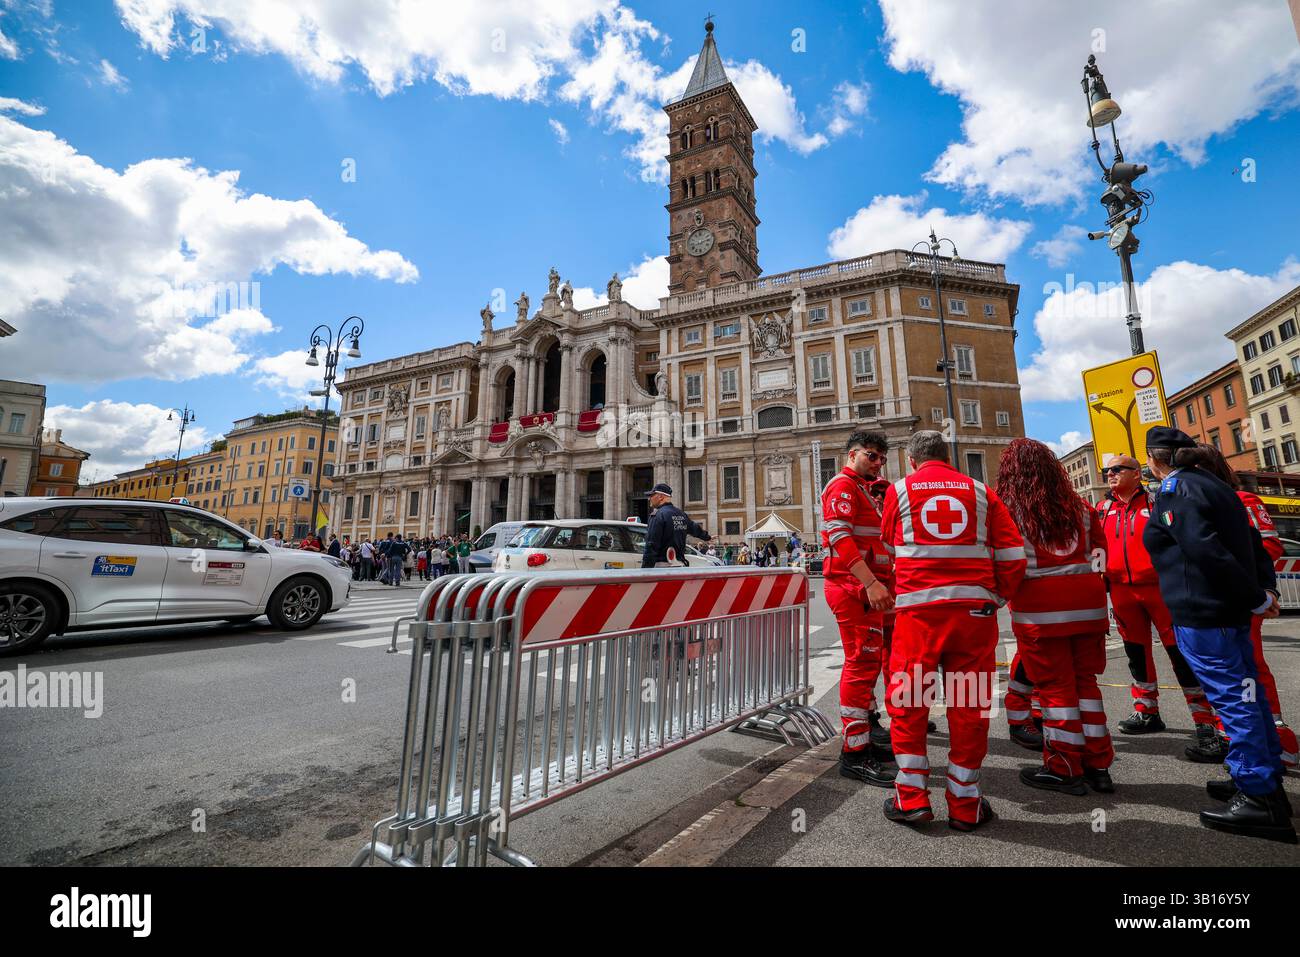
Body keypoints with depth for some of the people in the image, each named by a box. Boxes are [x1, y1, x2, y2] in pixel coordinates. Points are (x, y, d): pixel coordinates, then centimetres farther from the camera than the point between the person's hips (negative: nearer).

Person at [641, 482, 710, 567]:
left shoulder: (658, 515, -13)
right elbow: (695, 528, 32)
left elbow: (651, 546, -18)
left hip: (662, 566, -8)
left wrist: (645, 569, -17)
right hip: (679, 565, 8)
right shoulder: (681, 514, 14)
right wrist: (707, 537, 53)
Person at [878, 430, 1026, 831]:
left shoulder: (899, 490, 6)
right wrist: (999, 595, 17)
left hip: (918, 606, -2)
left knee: (908, 700, 9)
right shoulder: (980, 491, 9)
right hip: (975, 606, 2)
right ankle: (965, 805, 21)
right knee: (970, 703, 10)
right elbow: (1013, 553, 6)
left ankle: (911, 798, 14)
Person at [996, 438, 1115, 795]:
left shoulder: (1007, 508, -8)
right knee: (1085, 680, 17)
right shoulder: (1079, 507, 8)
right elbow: (1098, 554, 10)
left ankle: (1065, 769, 16)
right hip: (1087, 601, 5)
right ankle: (1098, 766, 26)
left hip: (1039, 606, -5)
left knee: (1055, 686, 6)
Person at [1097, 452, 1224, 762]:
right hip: (1122, 591, 5)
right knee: (1136, 652, 15)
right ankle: (1147, 712, 28)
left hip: (1160, 587, -4)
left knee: (1182, 655, -2)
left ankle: (1205, 725, 7)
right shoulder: (1103, 509, 9)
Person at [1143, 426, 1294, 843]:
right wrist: (1265, 589, 8)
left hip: (1201, 612, -9)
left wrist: (1255, 598, -13)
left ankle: (1259, 797, 6)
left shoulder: (1174, 490, -14)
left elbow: (1205, 549, -23)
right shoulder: (1213, 485, 14)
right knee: (1244, 694, 16)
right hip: (1231, 610, 9)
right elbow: (1253, 544, 14)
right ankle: (1265, 782, 27)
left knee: (1231, 698, -2)